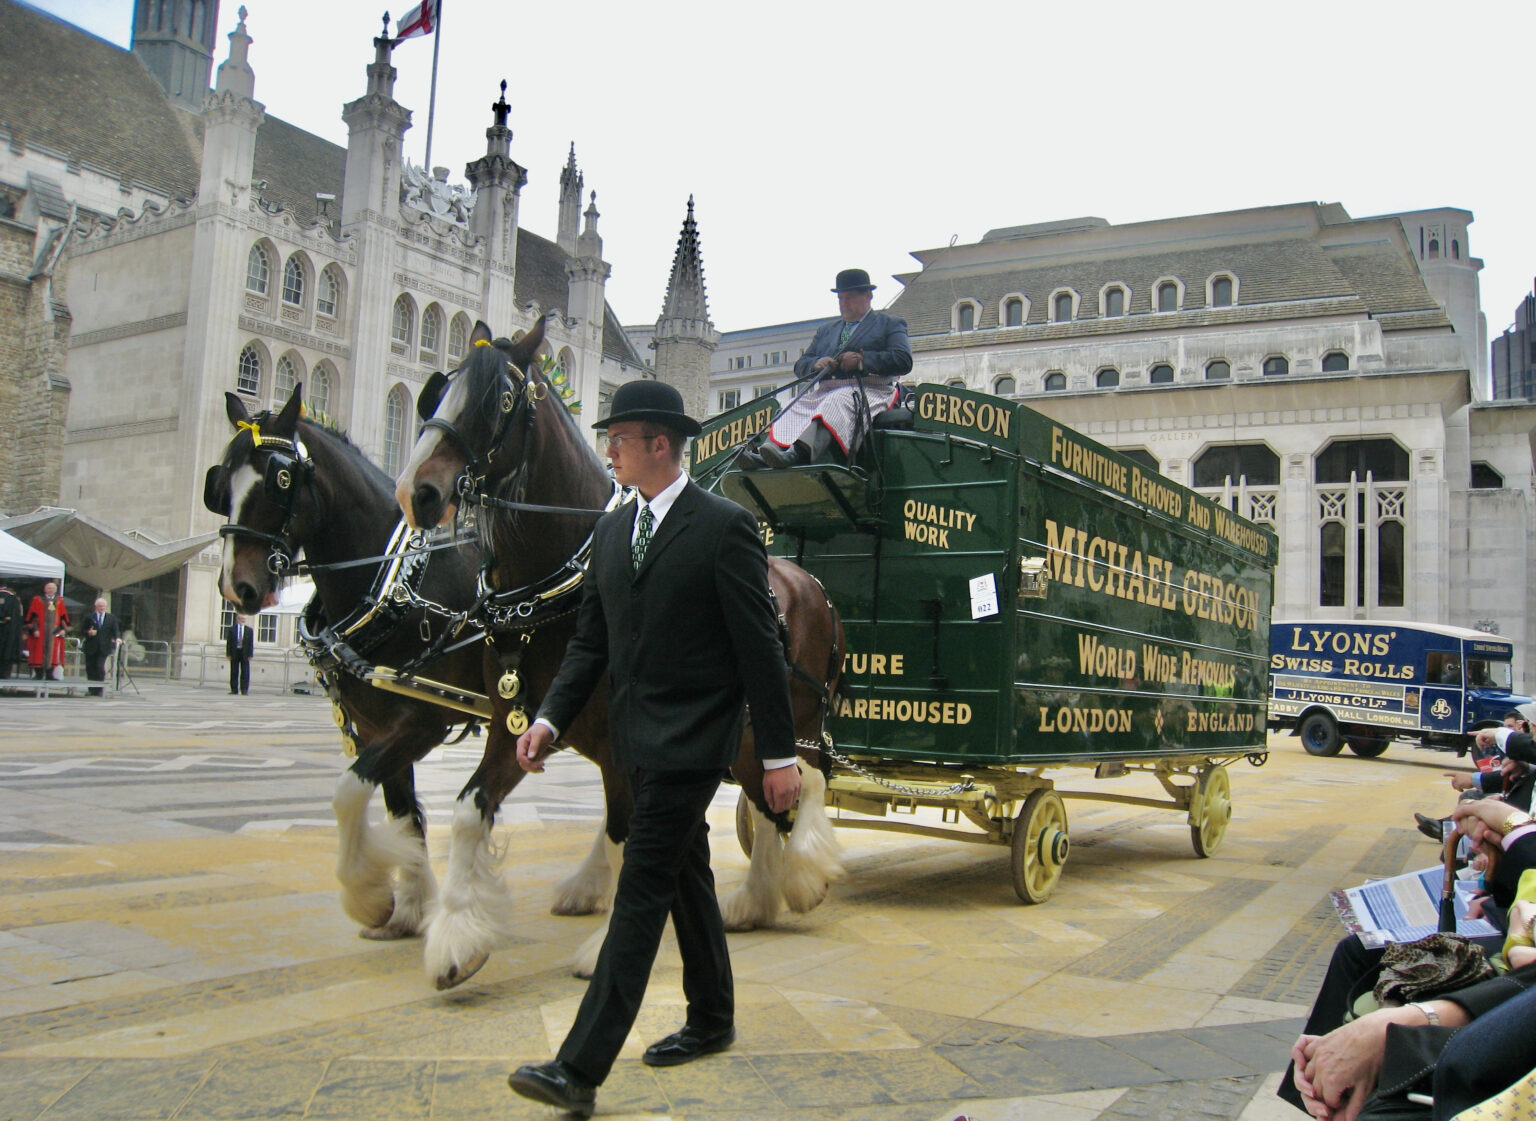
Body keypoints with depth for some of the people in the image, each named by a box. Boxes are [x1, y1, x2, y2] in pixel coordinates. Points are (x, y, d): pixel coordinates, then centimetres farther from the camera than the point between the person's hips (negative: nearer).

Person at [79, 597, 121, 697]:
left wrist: (117, 638, -17)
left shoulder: (111, 618, 10)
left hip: (104, 648, -1)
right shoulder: (89, 617, 9)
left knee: (100, 667, -13)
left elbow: (115, 630, 3)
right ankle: (92, 689, 16)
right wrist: (88, 632, -13)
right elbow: (82, 631, 8)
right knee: (90, 669, 4)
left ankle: (99, 690, -6)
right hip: (91, 648, 1)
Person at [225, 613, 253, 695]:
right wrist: (228, 654, -5)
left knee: (245, 673, -2)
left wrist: (250, 655, -5)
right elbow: (228, 642, 3)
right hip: (234, 652, 0)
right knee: (234, 672, 4)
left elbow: (251, 643, 4)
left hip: (244, 653, 0)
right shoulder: (232, 629, 6)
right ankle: (234, 690, 9)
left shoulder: (249, 630, 7)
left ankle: (244, 690, 0)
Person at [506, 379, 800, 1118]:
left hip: (688, 741, -8)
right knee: (686, 877, 19)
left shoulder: (724, 526, -12)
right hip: (638, 737, 8)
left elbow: (759, 648, -12)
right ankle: (712, 1019, 35)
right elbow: (590, 640, 12)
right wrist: (550, 718, -1)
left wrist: (779, 754, -11)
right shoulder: (613, 530, 10)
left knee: (641, 890, -8)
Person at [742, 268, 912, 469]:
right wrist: (816, 364, -4)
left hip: (869, 390, -5)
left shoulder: (890, 324, 16)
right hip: (825, 390, 5)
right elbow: (800, 366, 21)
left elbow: (903, 361, -1)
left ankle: (800, 451, -61)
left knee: (835, 403, -37)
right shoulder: (826, 330, 31)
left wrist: (863, 360, -12)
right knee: (795, 406, -25)